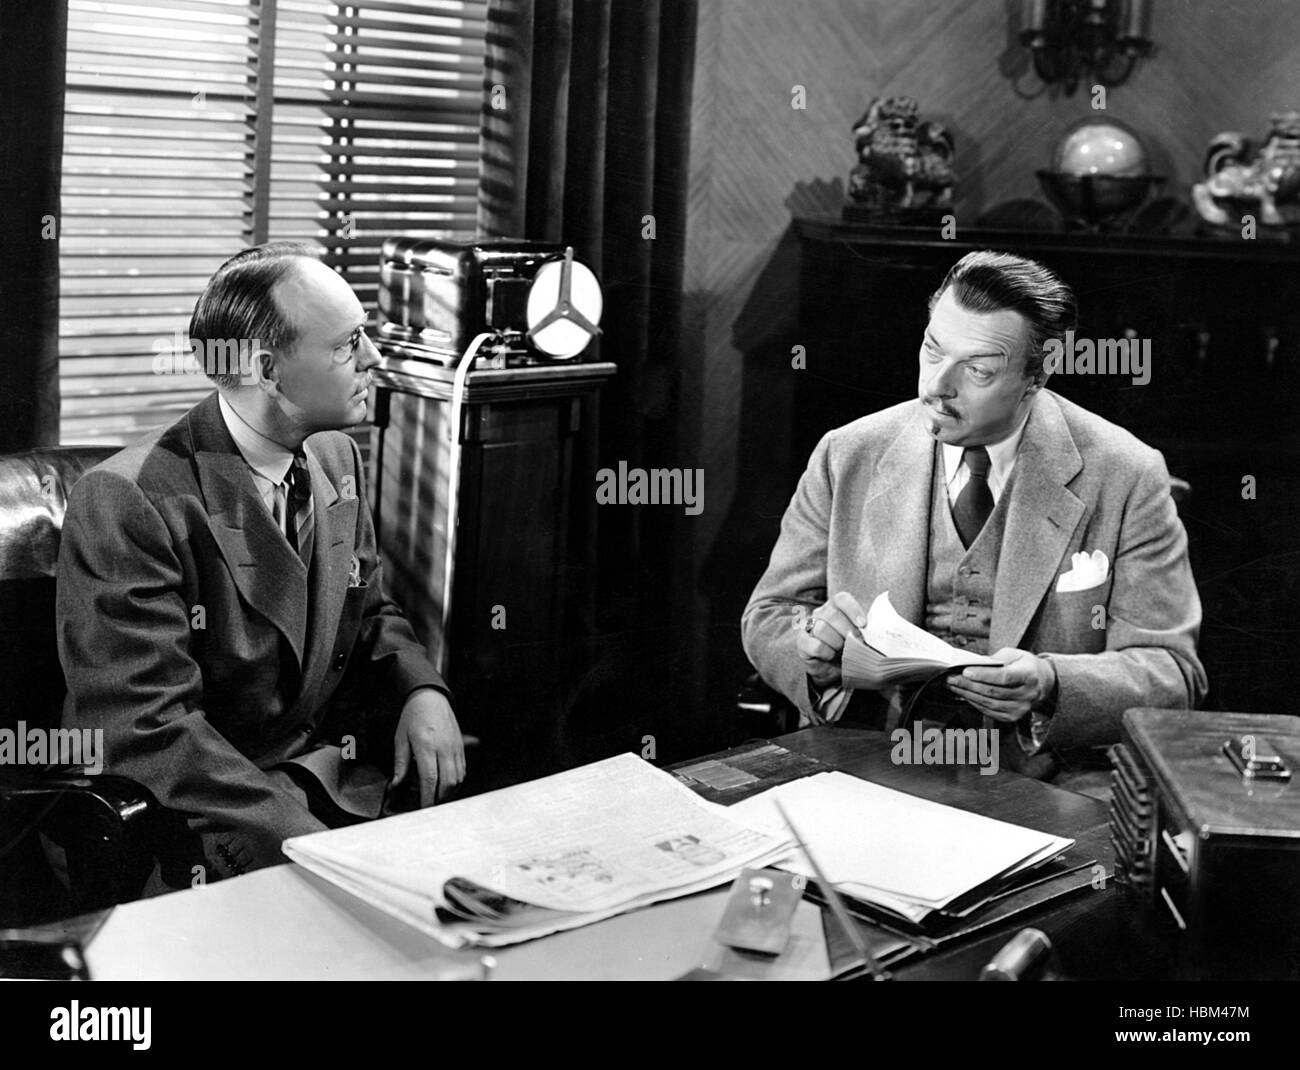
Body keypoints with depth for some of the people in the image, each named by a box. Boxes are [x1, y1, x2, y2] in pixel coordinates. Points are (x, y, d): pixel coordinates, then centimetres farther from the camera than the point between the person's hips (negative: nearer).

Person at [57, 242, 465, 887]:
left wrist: (421, 690, -2)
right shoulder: (126, 504, -17)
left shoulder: (336, 458, 8)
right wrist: (310, 843, -28)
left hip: (347, 779, 7)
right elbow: (148, 729, -21)